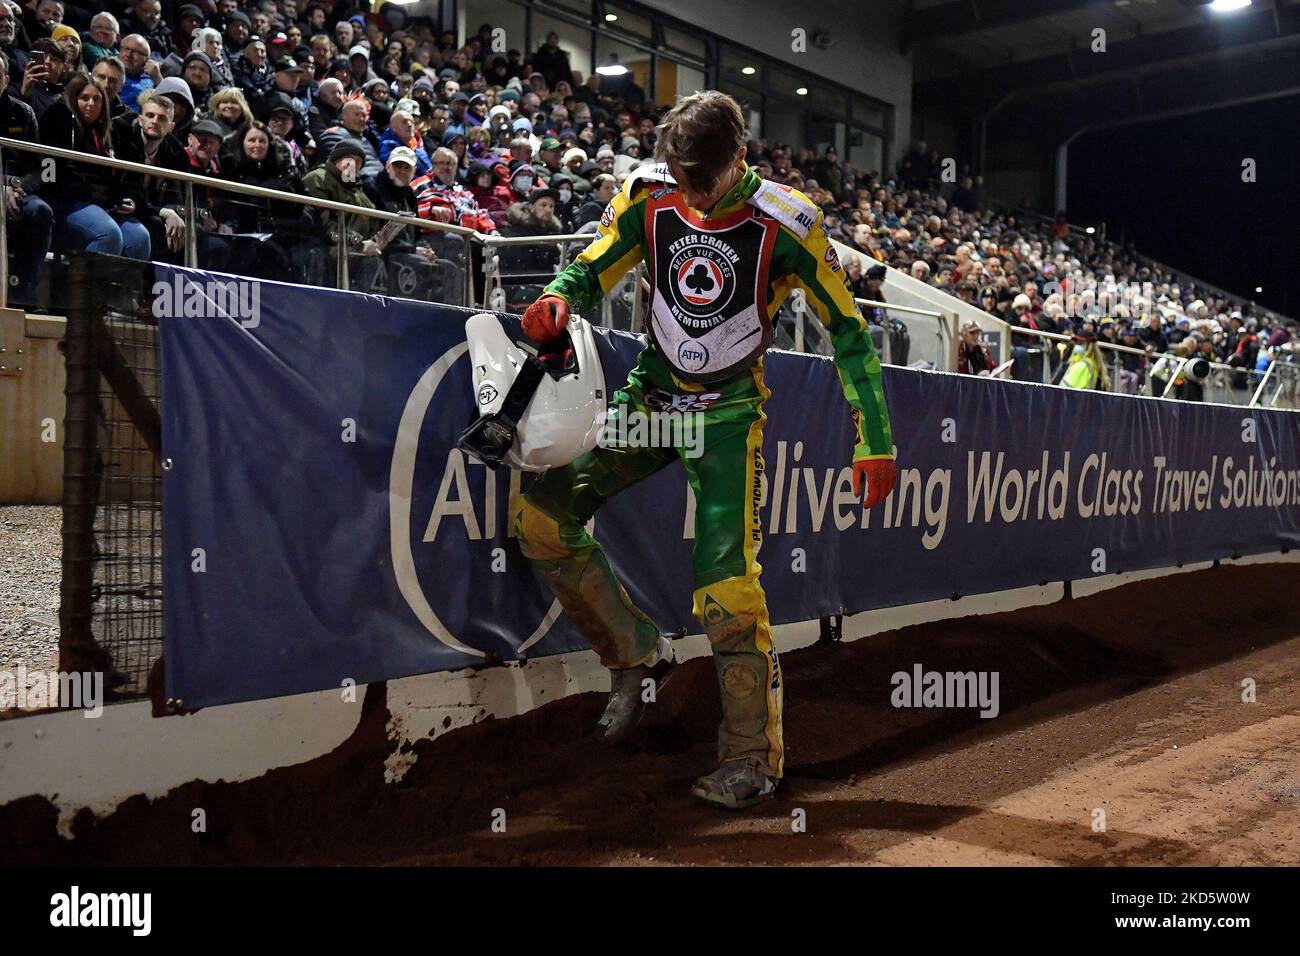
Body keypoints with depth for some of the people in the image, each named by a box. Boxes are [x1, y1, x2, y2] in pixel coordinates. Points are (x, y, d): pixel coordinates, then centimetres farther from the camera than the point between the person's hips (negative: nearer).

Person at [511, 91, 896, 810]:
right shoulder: (648, 195, -6)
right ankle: (634, 654, 7)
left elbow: (847, 331, -8)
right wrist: (556, 302, -24)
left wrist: (873, 446, -11)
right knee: (540, 511, -10)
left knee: (728, 581, -14)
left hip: (729, 415, -4)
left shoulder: (785, 223, -14)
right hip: (649, 397, 4)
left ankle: (752, 757, 2)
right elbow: (590, 272, 2)